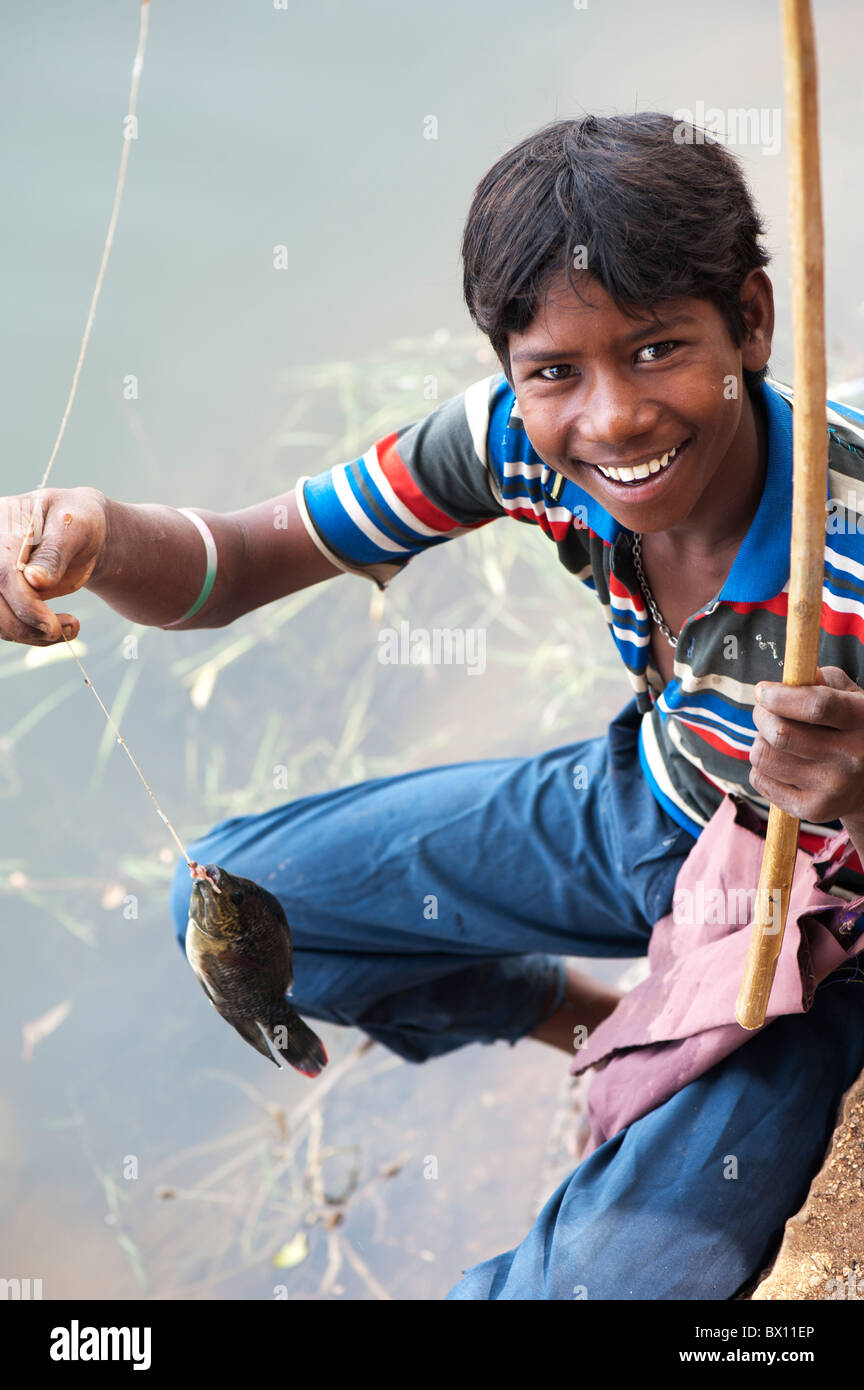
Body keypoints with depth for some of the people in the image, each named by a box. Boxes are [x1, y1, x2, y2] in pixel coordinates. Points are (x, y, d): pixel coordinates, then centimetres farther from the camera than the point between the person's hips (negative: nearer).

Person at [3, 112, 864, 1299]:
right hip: (636, 802, 5)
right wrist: (96, 535, -39)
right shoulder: (524, 436, -21)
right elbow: (233, 566, -16)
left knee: (612, 1279, -25)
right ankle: (607, 1029, 25)